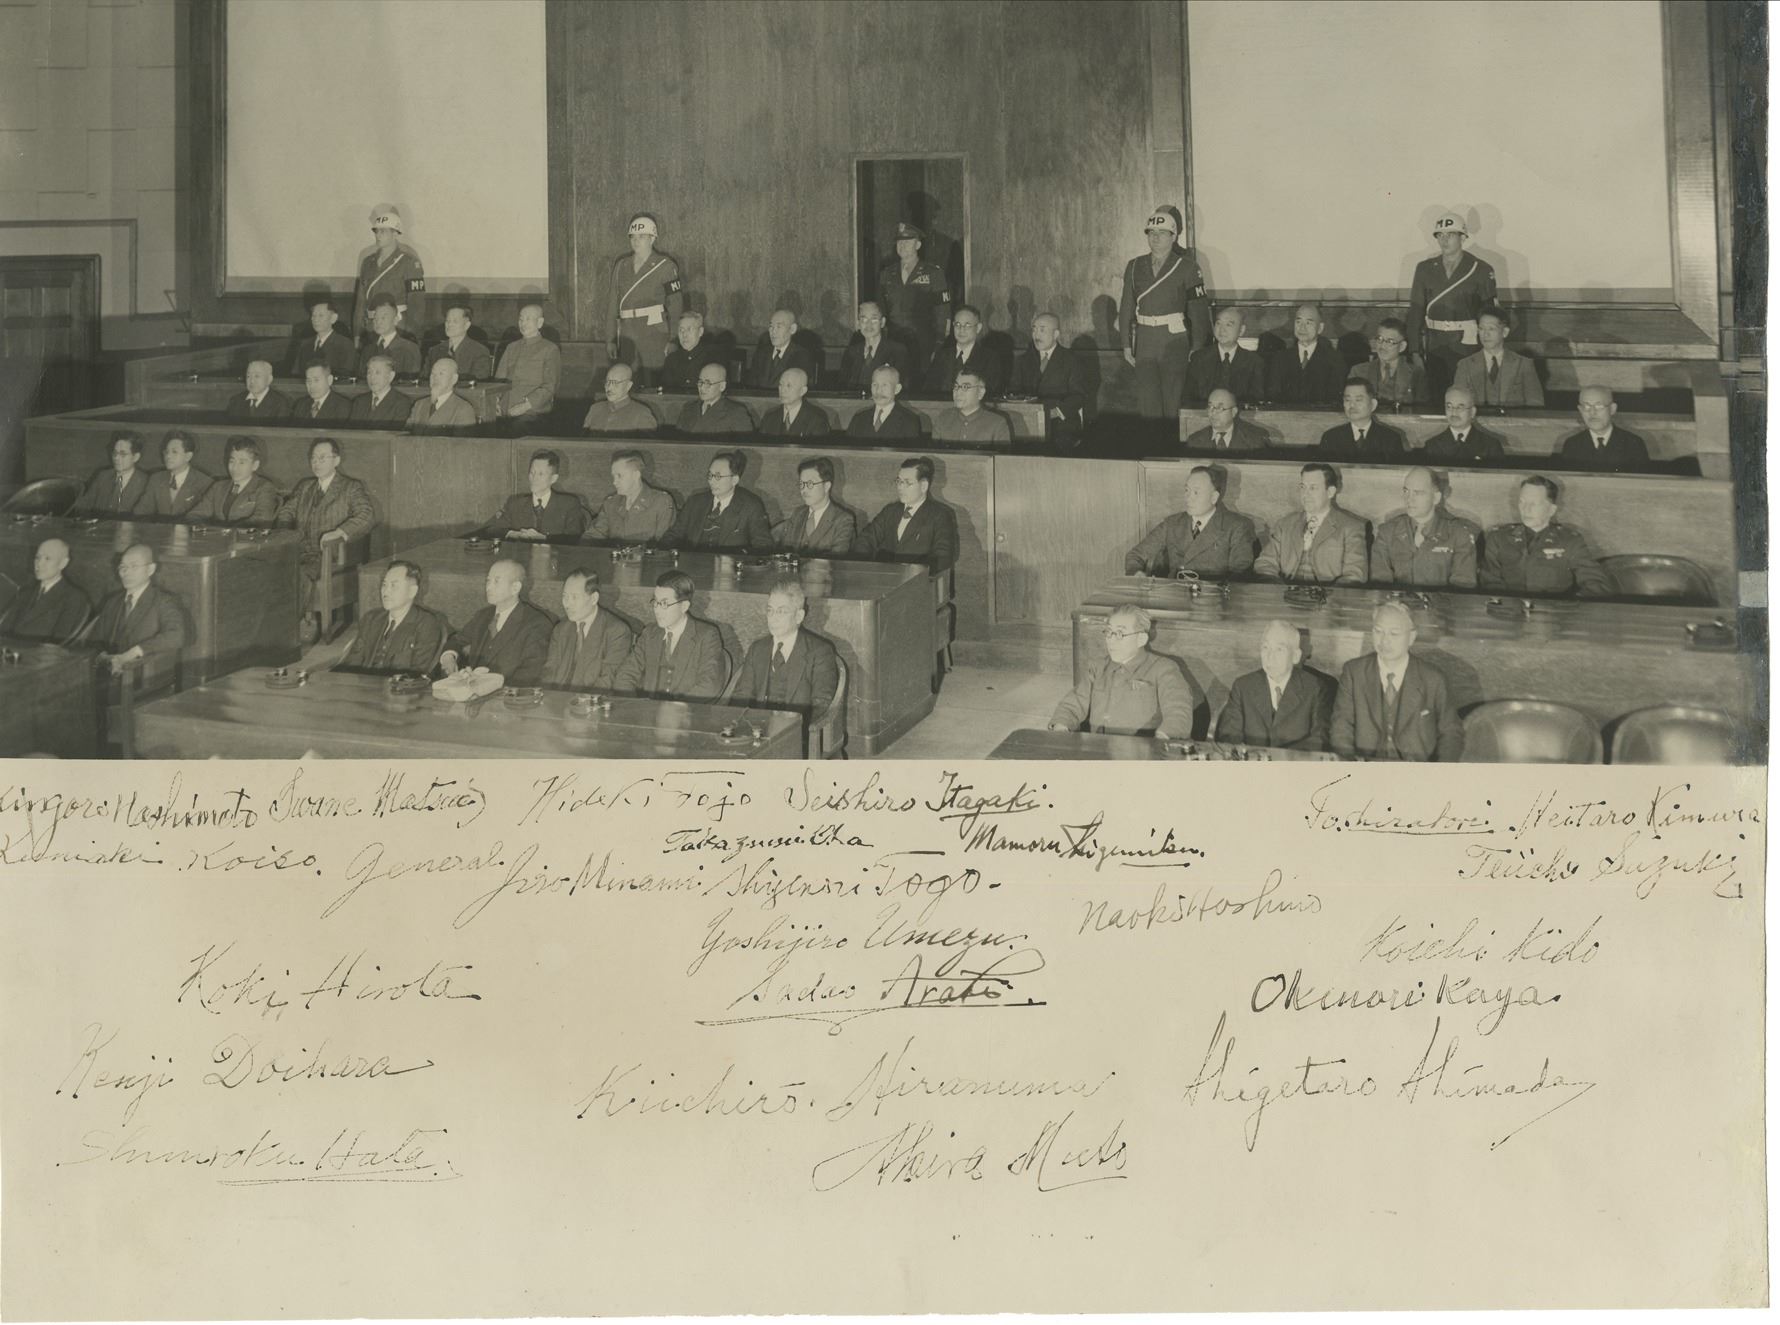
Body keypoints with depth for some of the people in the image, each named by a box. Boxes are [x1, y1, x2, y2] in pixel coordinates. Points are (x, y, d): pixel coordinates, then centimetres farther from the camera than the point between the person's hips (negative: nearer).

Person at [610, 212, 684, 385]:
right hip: (627, 335, 4)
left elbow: (675, 305, -3)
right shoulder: (621, 266, 13)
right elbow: (614, 304, 13)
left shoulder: (665, 266, -1)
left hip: (654, 334, -4)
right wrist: (612, 339, 9)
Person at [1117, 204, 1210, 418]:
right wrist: (1126, 345, 7)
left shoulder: (1186, 267, -2)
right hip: (1145, 343, 3)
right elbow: (1126, 308, 12)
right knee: (1147, 403, 0)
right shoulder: (1134, 267, 9)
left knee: (1173, 404, -2)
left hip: (1175, 344, -3)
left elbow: (1199, 310, -3)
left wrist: (1196, 349, -7)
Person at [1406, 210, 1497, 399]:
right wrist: (1414, 351, -1)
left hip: (1467, 346, -3)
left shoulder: (1481, 270, -1)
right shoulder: (1425, 269, 8)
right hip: (1434, 346, 3)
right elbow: (1415, 311, 6)